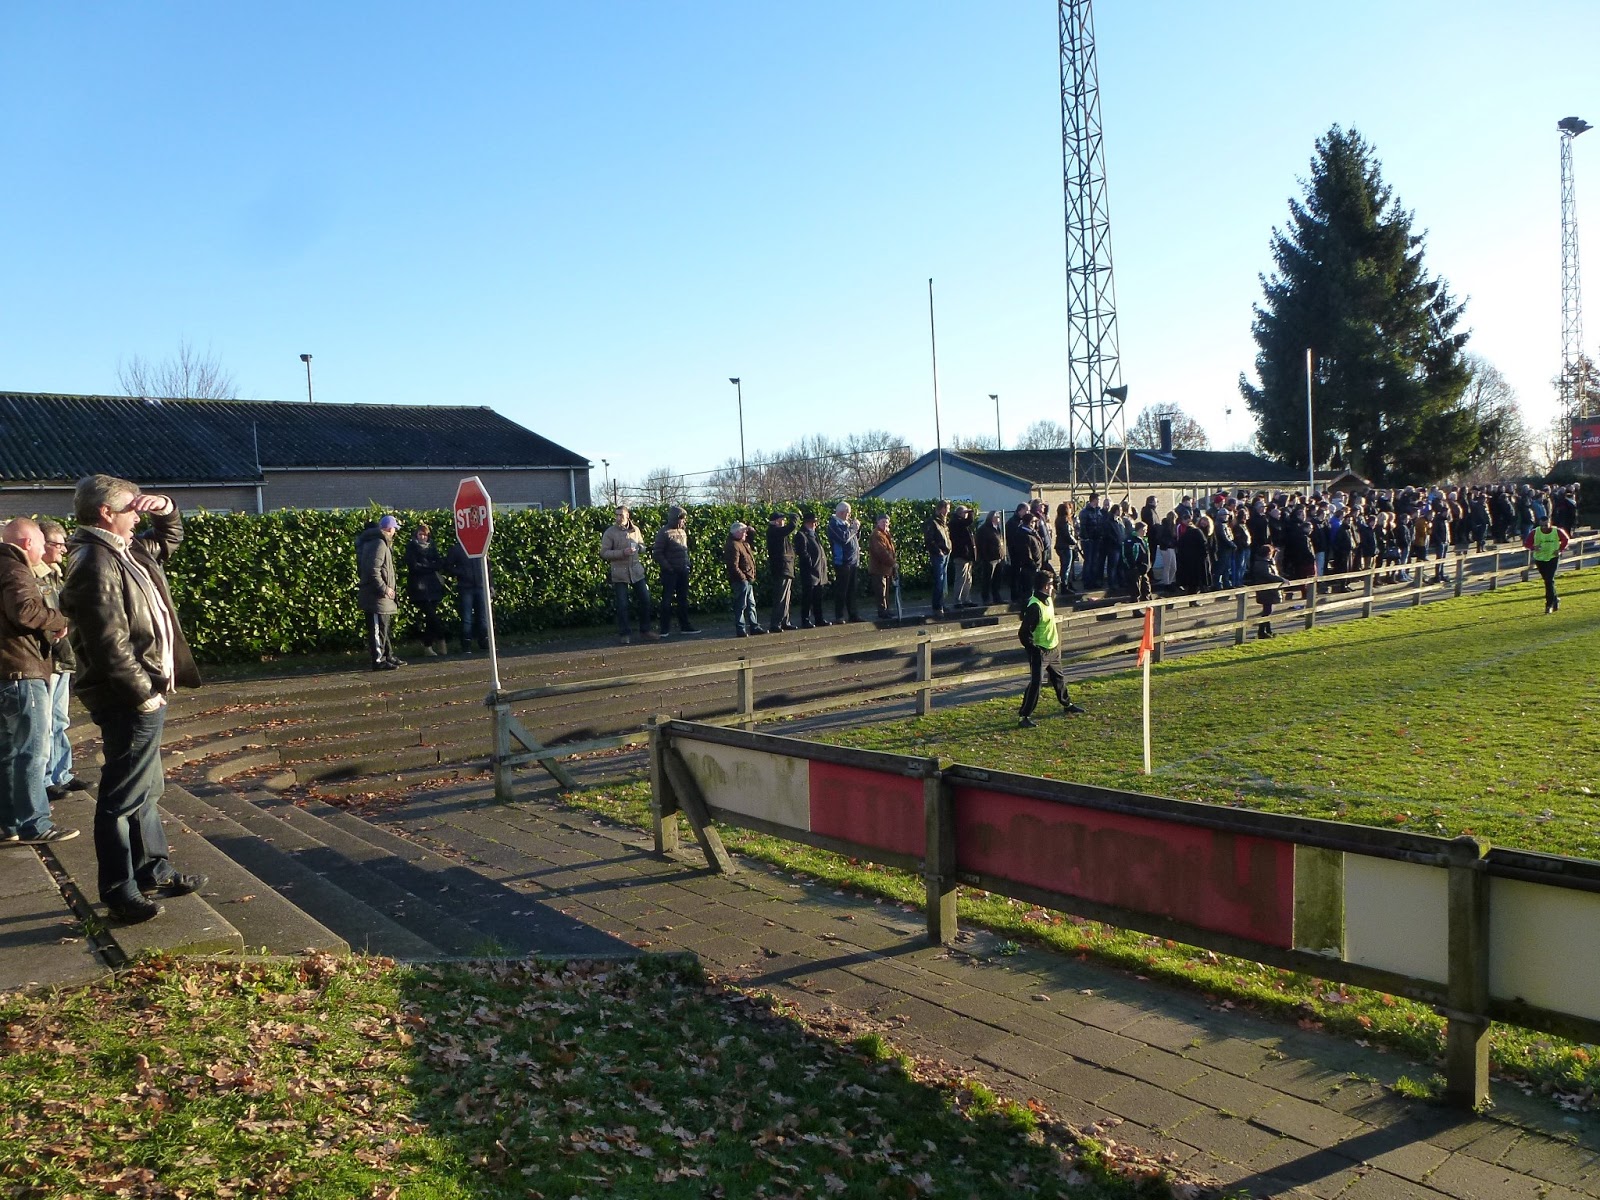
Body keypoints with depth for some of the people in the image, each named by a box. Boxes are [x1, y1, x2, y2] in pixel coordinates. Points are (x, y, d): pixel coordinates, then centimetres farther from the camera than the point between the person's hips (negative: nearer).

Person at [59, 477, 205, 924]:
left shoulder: (125, 551, 11)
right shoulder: (95, 563, -19)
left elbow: (170, 537, 31)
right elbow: (110, 643, -24)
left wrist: (165, 508, 9)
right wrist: (143, 694, -20)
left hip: (143, 694, 10)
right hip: (129, 701, -10)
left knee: (146, 789, 19)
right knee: (123, 797, -1)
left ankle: (153, 870, 31)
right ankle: (119, 892, 8)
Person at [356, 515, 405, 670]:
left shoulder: (381, 542, 15)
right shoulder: (378, 544, -16)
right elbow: (373, 570, -24)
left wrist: (386, 587, 17)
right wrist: (384, 588, -19)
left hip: (380, 595, 11)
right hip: (376, 595, -11)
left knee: (383, 627, 17)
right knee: (378, 628, -6)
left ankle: (388, 656, 26)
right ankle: (378, 660, -2)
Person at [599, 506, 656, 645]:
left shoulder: (635, 530, 8)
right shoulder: (610, 532, -5)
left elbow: (642, 547, 20)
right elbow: (604, 553, -9)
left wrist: (639, 547, -5)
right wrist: (622, 552, -19)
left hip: (637, 571, 4)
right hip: (619, 573, -4)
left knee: (645, 600, 4)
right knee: (622, 605, -2)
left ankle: (645, 629, 20)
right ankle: (624, 633, 11)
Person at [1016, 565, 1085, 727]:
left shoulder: (1049, 598, 3)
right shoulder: (1034, 606, -25)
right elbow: (1024, 633, -25)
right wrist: (1034, 649, -19)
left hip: (1053, 648, 9)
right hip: (1040, 652, -9)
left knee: (1059, 678, 25)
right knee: (1035, 683, -12)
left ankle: (1067, 704, 45)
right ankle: (1025, 716, -7)